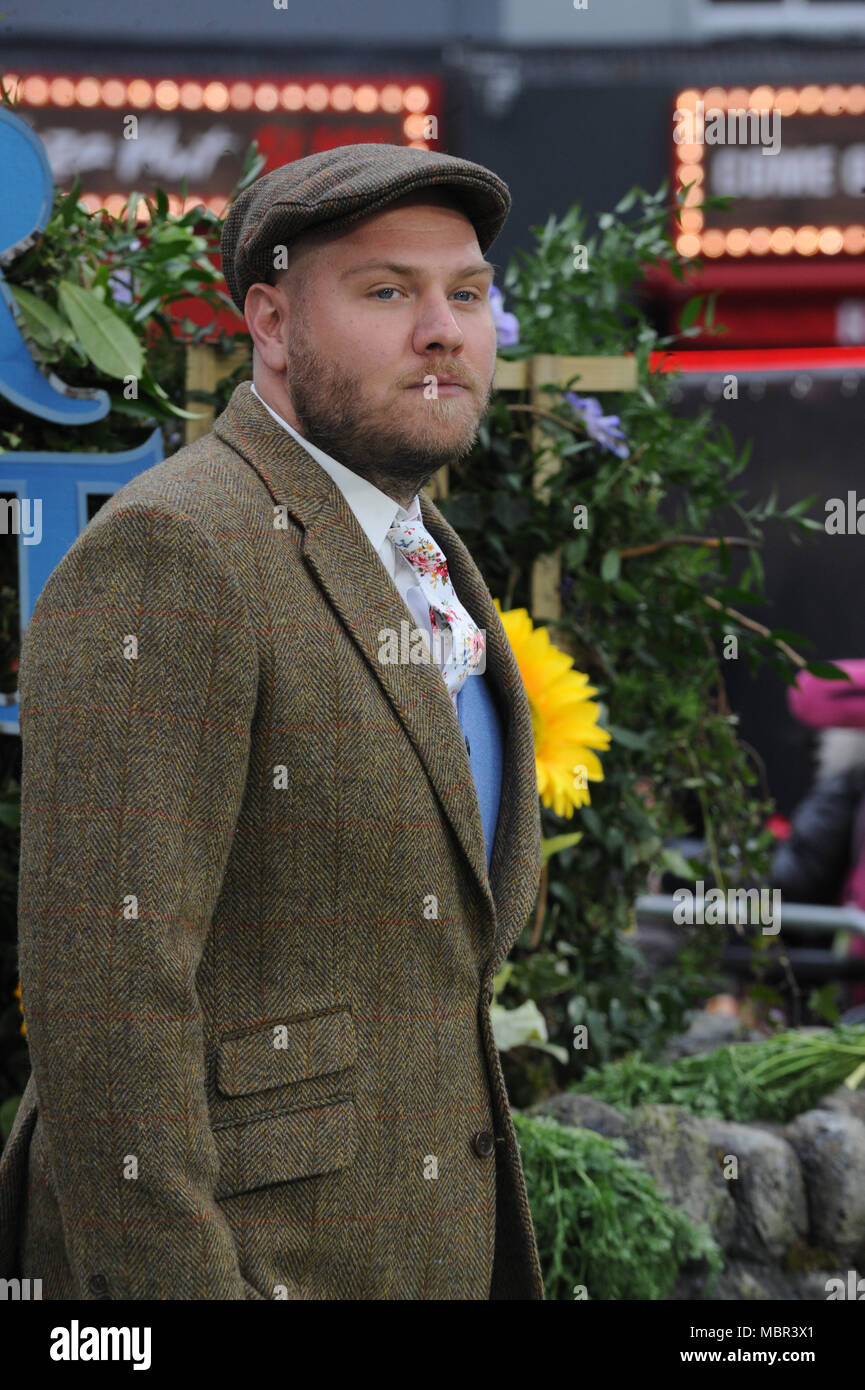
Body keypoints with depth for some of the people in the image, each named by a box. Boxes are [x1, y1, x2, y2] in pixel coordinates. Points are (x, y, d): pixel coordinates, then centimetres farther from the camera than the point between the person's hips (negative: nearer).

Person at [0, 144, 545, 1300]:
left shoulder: (413, 568, 14)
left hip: (417, 1246, 9)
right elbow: (101, 977, -21)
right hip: (230, 1257, -9)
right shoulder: (167, 559, -15)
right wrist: (169, 1287, -24)